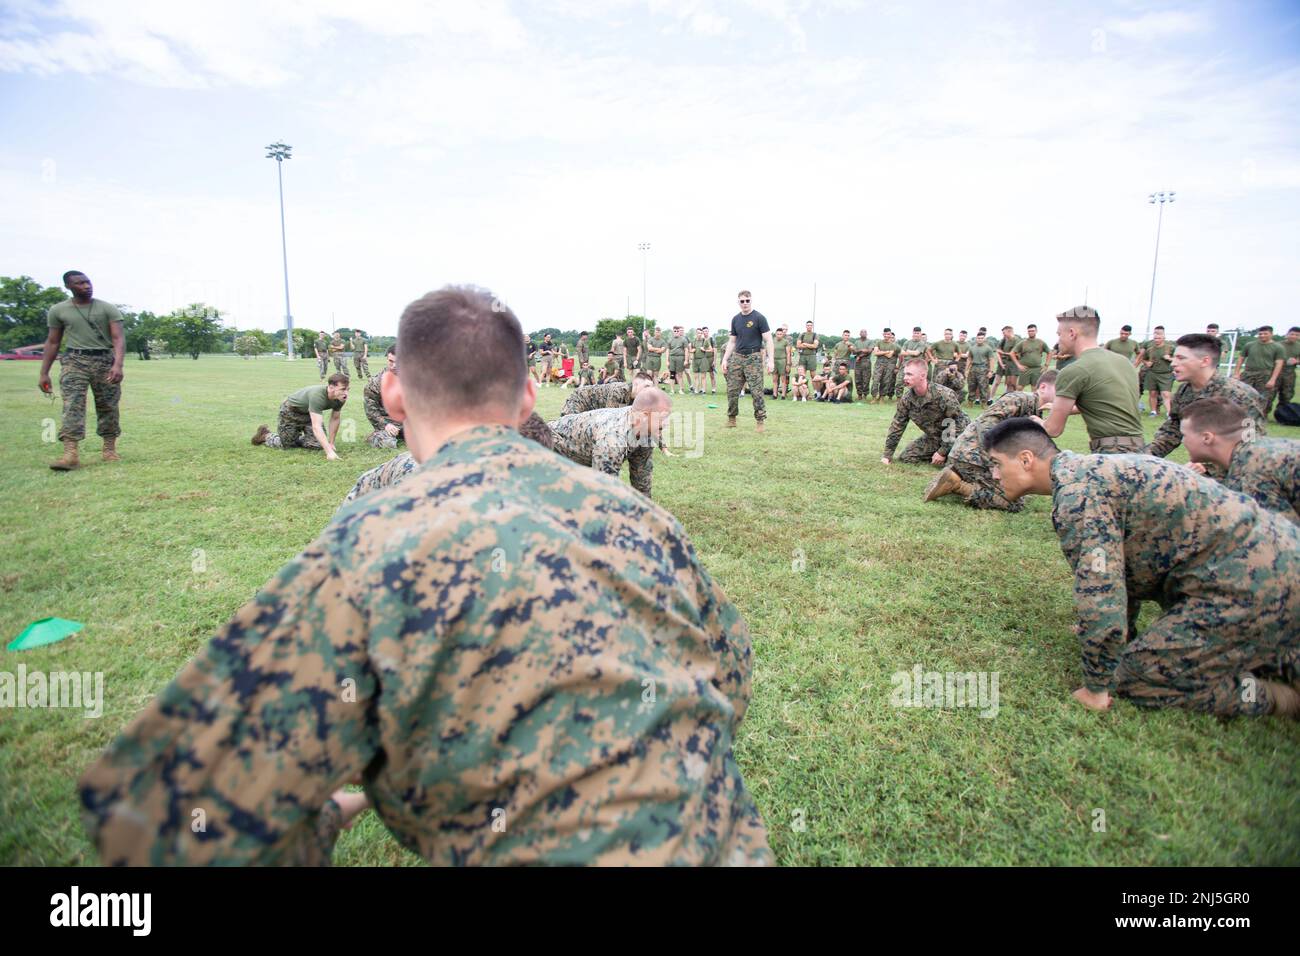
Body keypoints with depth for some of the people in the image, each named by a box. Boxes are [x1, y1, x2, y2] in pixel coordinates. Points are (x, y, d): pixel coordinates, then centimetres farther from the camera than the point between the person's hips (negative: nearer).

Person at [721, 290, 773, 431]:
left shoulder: (759, 318, -4)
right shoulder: (735, 319, 11)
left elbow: (768, 340, -7)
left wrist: (770, 360, -14)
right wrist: (725, 359, 10)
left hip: (754, 358, -5)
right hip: (737, 357, 5)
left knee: (756, 391, -7)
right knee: (732, 390, 3)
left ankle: (760, 420, 2)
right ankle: (731, 418, 15)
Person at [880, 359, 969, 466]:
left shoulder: (944, 395, -29)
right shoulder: (907, 399, -12)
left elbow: (959, 423, -26)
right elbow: (897, 426, -5)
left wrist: (943, 452, -25)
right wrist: (888, 455, -7)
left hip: (958, 436, -4)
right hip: (933, 438, 4)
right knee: (905, 457, -6)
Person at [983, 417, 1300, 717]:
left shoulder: (1074, 491, -19)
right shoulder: (1085, 470, 12)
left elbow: (1100, 594, -22)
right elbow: (1119, 570, 23)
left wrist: (1095, 689, -9)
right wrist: (1126, 638, 32)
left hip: (1250, 580, -10)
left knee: (1132, 676, -4)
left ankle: (1269, 697, -2)